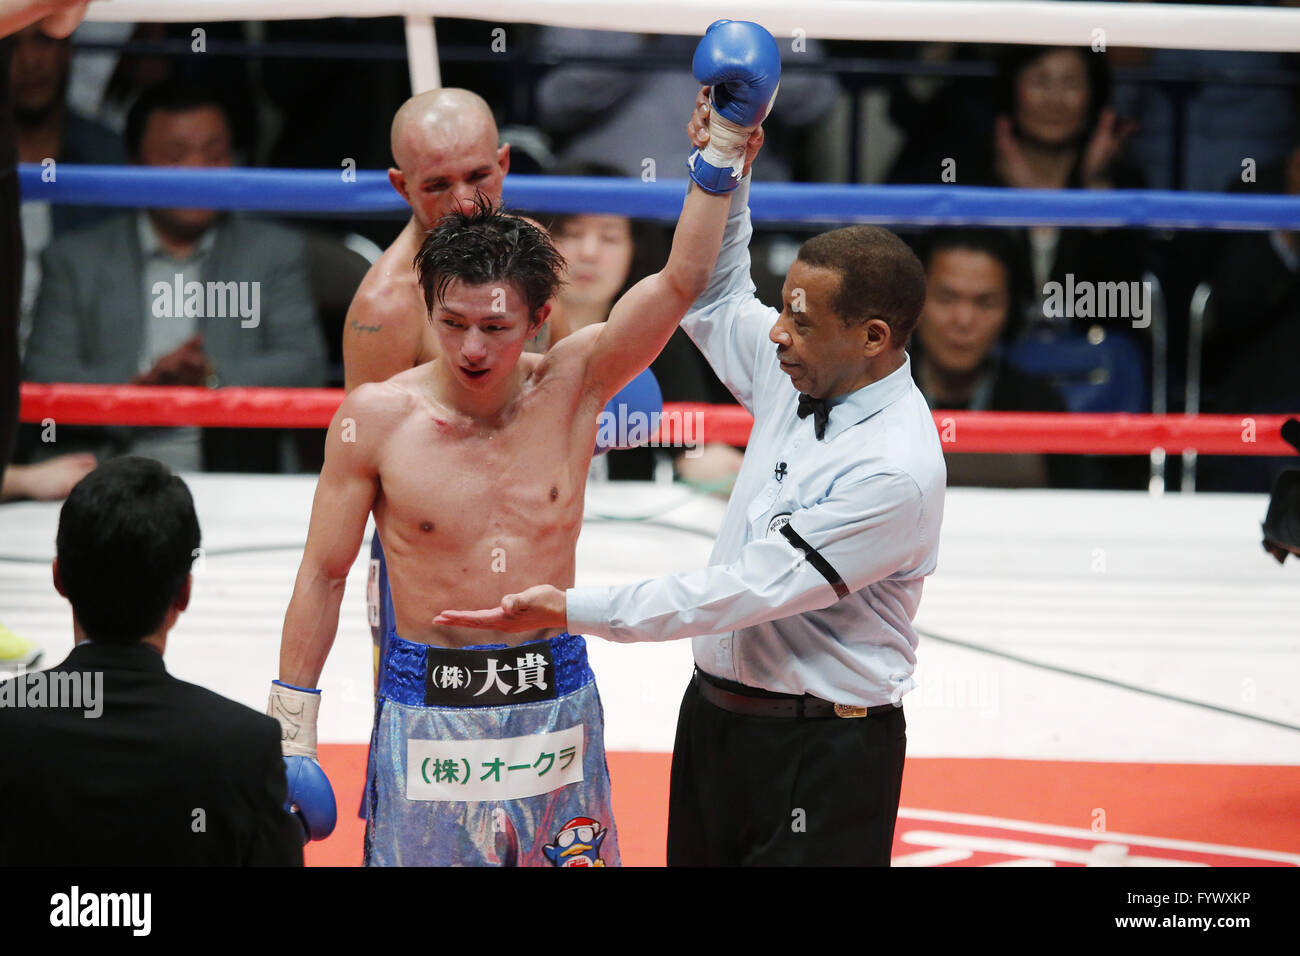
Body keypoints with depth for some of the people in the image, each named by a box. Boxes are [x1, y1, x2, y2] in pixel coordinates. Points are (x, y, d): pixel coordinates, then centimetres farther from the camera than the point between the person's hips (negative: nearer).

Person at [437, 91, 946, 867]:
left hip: (824, 752, -8)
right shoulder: (802, 378, 3)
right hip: (717, 715, 8)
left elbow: (746, 592, -23)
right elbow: (715, 297, 24)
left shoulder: (897, 469, -22)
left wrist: (571, 609, -22)